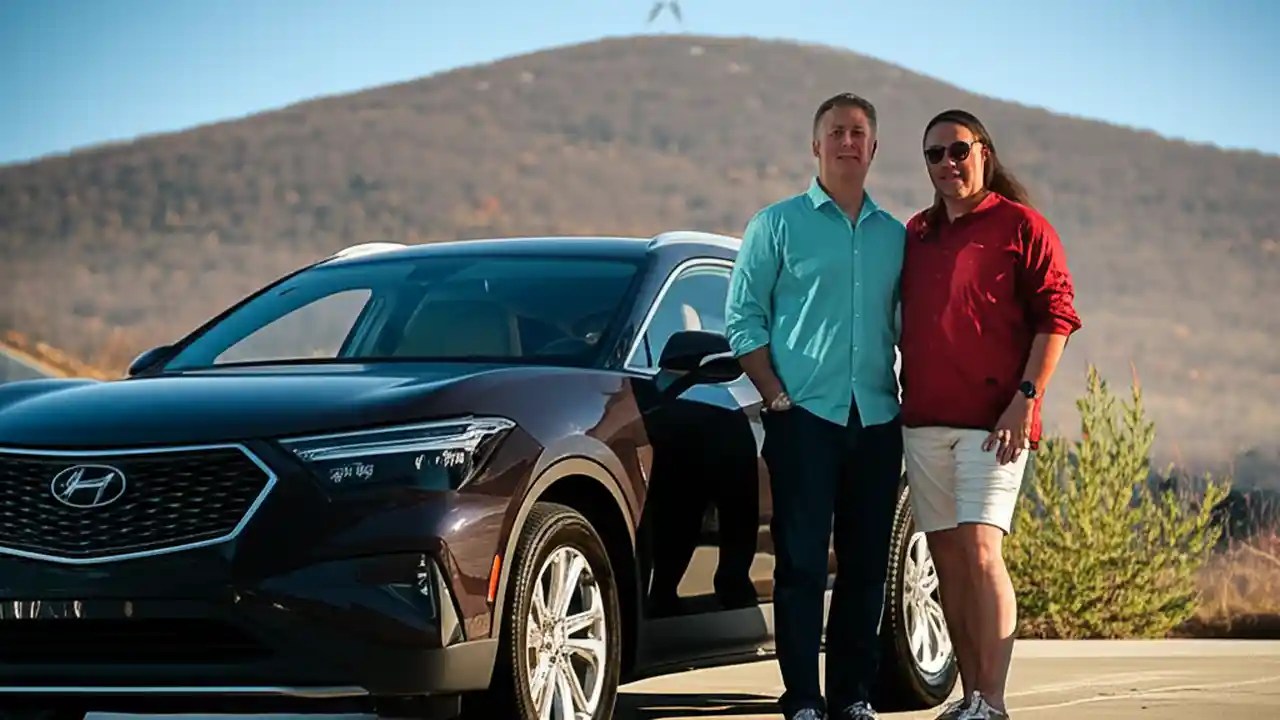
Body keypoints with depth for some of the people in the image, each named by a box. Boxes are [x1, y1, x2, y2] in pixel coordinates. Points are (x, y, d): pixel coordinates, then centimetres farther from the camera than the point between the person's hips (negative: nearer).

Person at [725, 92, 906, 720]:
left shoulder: (895, 236, 15)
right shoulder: (777, 225, 4)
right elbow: (742, 318, 1)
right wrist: (776, 396, -8)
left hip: (877, 420, 4)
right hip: (804, 416, -4)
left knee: (867, 564, 5)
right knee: (802, 560, -6)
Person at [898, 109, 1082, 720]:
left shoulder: (1020, 225, -1)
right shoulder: (915, 234, 17)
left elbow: (1057, 314, -6)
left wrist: (1026, 399, -14)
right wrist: (896, 397, 14)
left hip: (992, 419, -6)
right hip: (923, 422, 6)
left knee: (979, 550, -15)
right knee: (948, 560, 6)